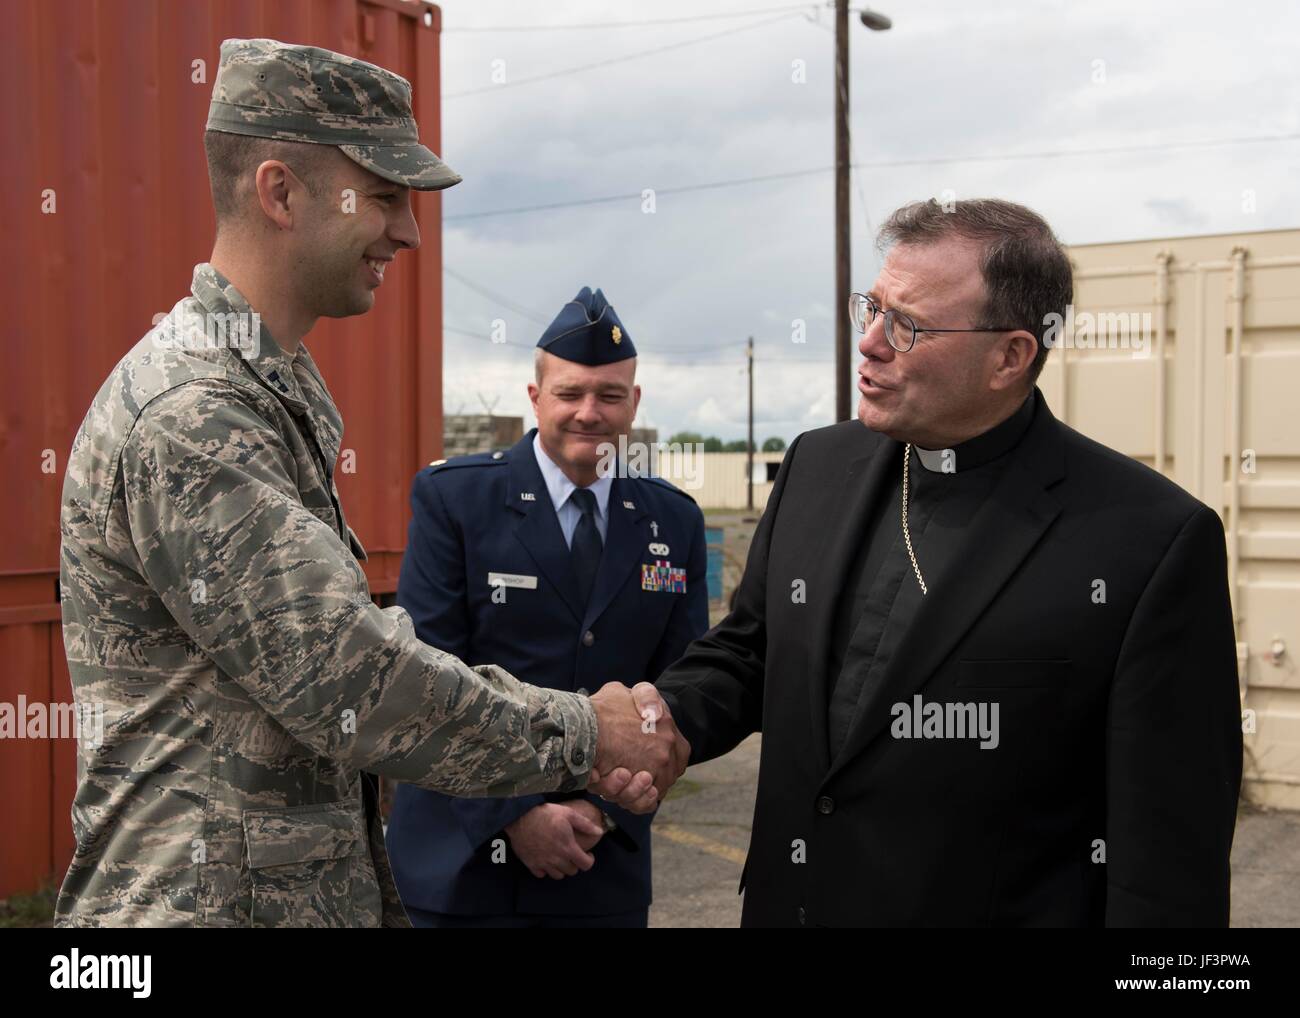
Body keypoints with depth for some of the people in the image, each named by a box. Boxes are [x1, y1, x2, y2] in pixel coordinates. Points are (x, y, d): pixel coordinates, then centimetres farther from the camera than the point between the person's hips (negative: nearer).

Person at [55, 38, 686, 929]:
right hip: (217, 897, -9)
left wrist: (571, 760, 1)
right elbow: (352, 682, -23)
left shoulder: (273, 391, 10)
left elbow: (348, 650, 8)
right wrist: (580, 735, -11)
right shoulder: (190, 416, -21)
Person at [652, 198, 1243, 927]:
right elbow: (745, 655, 9)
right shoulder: (819, 466, 0)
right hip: (787, 901, 6)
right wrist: (661, 726, -9)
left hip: (1005, 907, -5)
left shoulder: (1154, 539, -18)